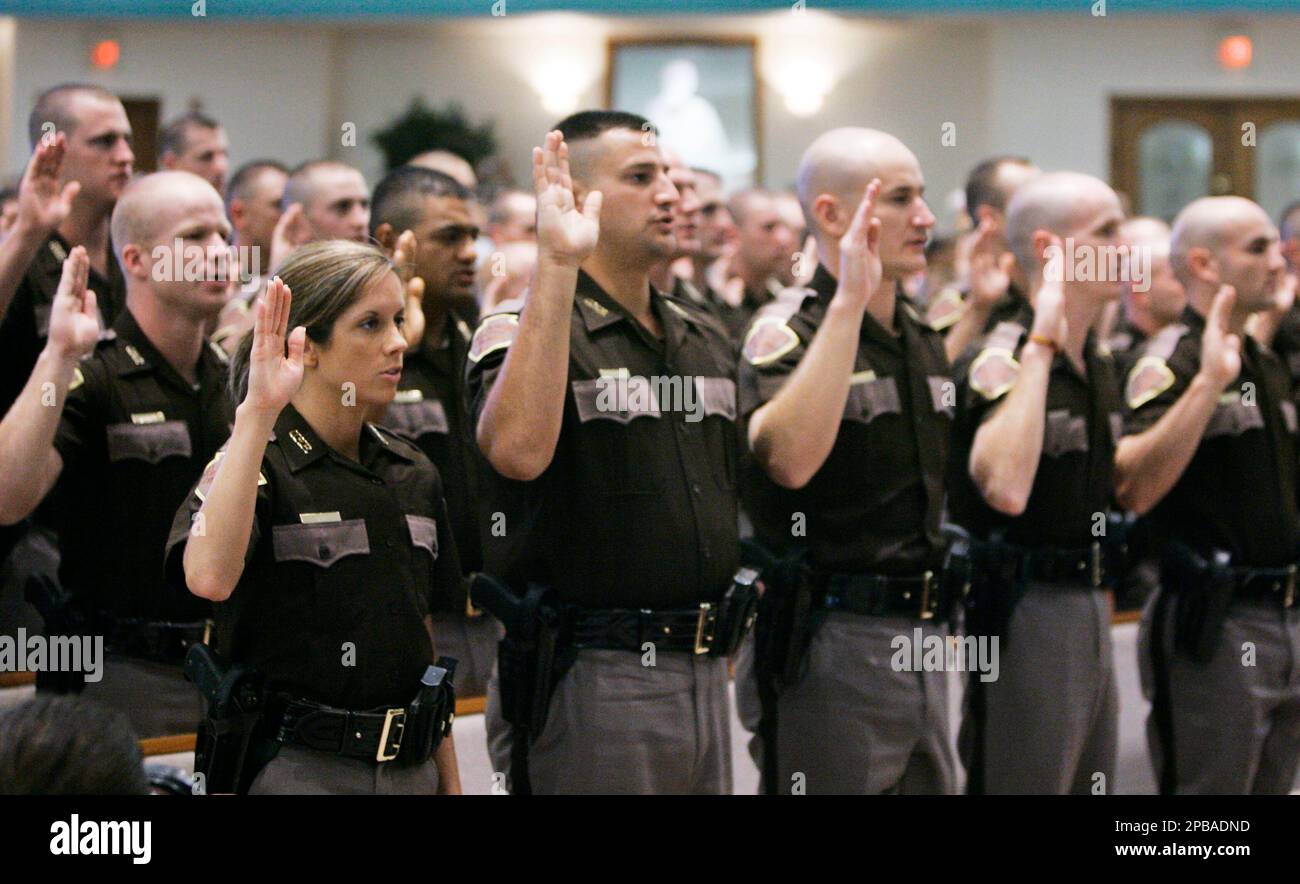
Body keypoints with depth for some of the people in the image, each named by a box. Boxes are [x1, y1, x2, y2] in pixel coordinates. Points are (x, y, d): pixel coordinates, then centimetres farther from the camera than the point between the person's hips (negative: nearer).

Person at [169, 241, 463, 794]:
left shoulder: (414, 474, 10)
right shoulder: (261, 463, -10)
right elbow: (209, 577, -32)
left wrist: (451, 783, 12)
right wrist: (258, 412, -30)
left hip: (411, 766, 6)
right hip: (295, 769, -6)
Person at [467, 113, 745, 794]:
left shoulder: (706, 340, 14)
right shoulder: (524, 330, -10)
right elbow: (518, 450, -31)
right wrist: (557, 264, -32)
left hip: (703, 672, 7)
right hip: (590, 679, -7)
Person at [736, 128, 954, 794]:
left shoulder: (924, 340, 14)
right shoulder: (786, 331, -12)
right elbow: (790, 458, -32)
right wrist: (849, 301, -30)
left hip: (919, 636, 8)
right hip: (831, 641, -8)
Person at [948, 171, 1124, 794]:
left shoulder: (1099, 366, 13)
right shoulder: (1000, 362, -16)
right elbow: (1005, 488, -35)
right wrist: (1041, 344, -31)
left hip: (1089, 606, 9)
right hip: (1022, 609, -9)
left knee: (1090, 783, 15)